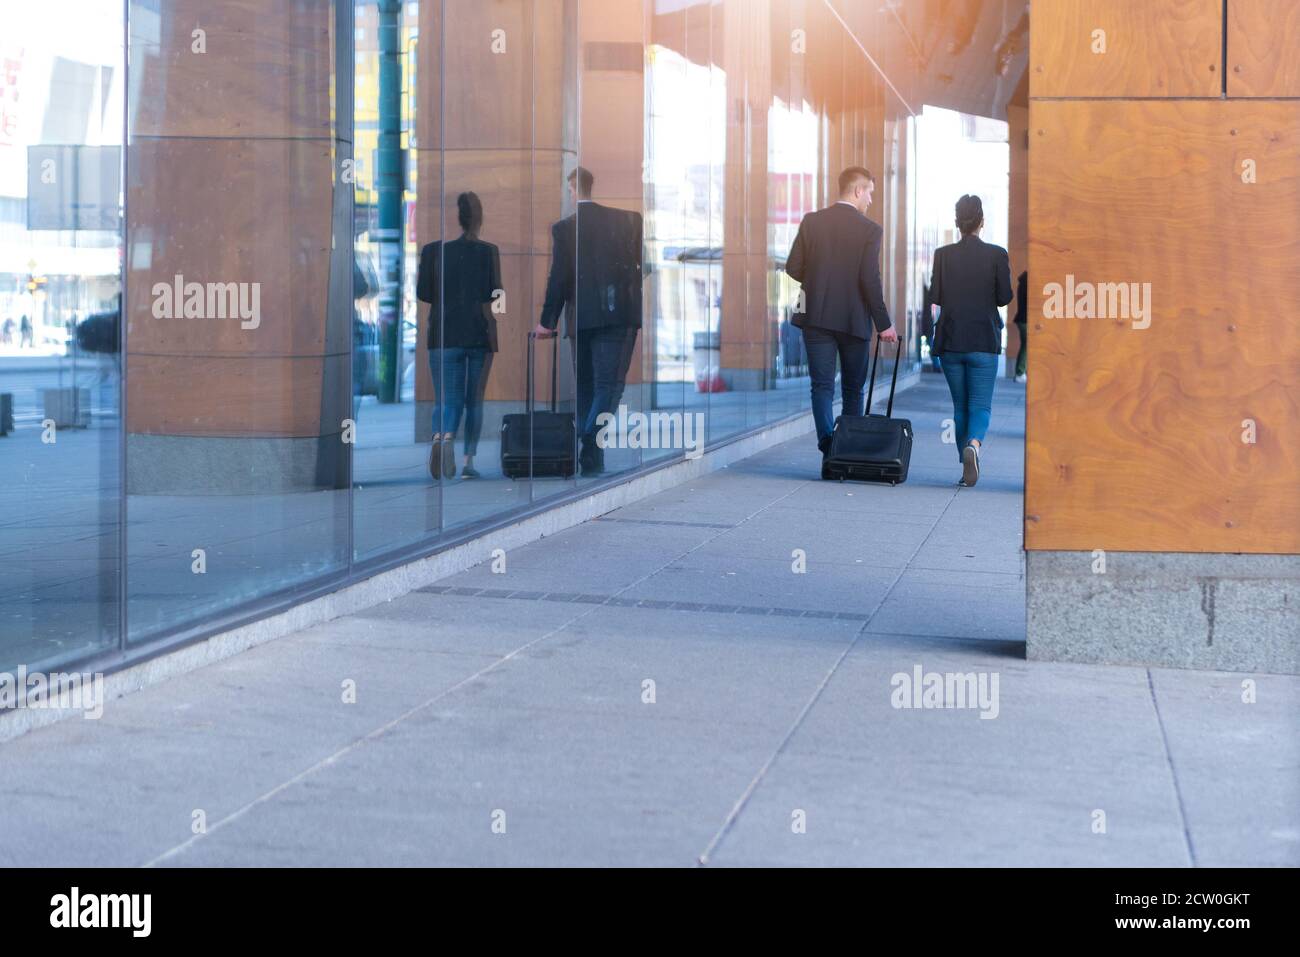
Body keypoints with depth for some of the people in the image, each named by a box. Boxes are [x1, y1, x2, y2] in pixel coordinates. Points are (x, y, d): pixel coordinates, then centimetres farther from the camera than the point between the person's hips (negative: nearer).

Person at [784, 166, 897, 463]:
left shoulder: (811, 222, 1)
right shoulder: (870, 230, -8)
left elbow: (793, 268, 0)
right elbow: (870, 280, -13)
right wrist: (883, 324, -6)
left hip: (816, 316, 2)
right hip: (854, 319, -2)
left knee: (822, 386, 1)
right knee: (853, 390, 12)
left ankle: (828, 446, -16)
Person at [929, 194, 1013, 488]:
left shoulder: (943, 255, -2)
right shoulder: (997, 255, -6)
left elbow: (936, 296, -2)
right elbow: (1004, 297, -5)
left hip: (951, 340, 2)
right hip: (984, 342, -2)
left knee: (960, 406, 13)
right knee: (980, 405, 1)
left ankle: (968, 466, 15)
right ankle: (973, 444, -29)